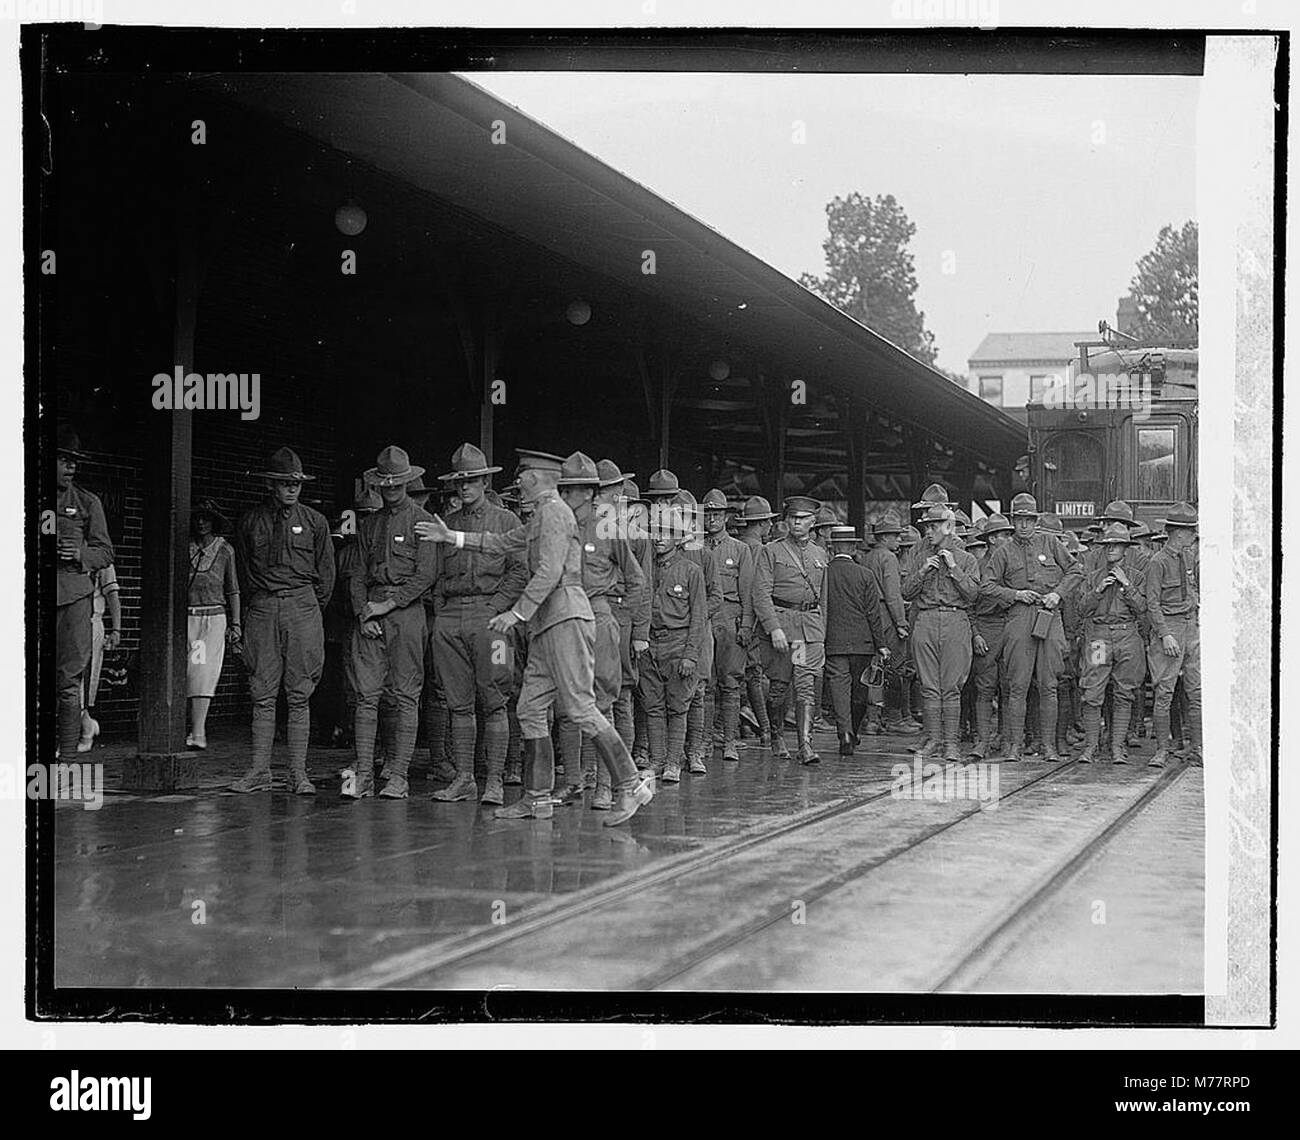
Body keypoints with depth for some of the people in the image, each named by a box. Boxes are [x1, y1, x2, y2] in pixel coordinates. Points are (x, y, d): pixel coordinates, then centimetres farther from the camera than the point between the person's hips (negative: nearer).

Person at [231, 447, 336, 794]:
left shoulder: (314, 522, 5)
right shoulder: (250, 522, 7)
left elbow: (325, 573, 10)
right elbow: (243, 572, 15)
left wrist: (311, 609, 10)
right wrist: (258, 603, 11)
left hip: (303, 607, -1)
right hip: (262, 609, 1)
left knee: (299, 695, -1)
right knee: (262, 694, 1)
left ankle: (298, 774, 0)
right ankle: (259, 771, 3)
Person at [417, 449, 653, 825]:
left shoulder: (554, 513, -10)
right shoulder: (541, 516, 21)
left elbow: (549, 573, -19)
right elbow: (503, 542, 30)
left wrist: (518, 612, -20)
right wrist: (452, 537, 30)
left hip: (566, 618, -10)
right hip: (547, 625, 10)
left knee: (580, 707, -13)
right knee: (531, 709, 9)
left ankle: (631, 785, -12)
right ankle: (537, 798, 12)